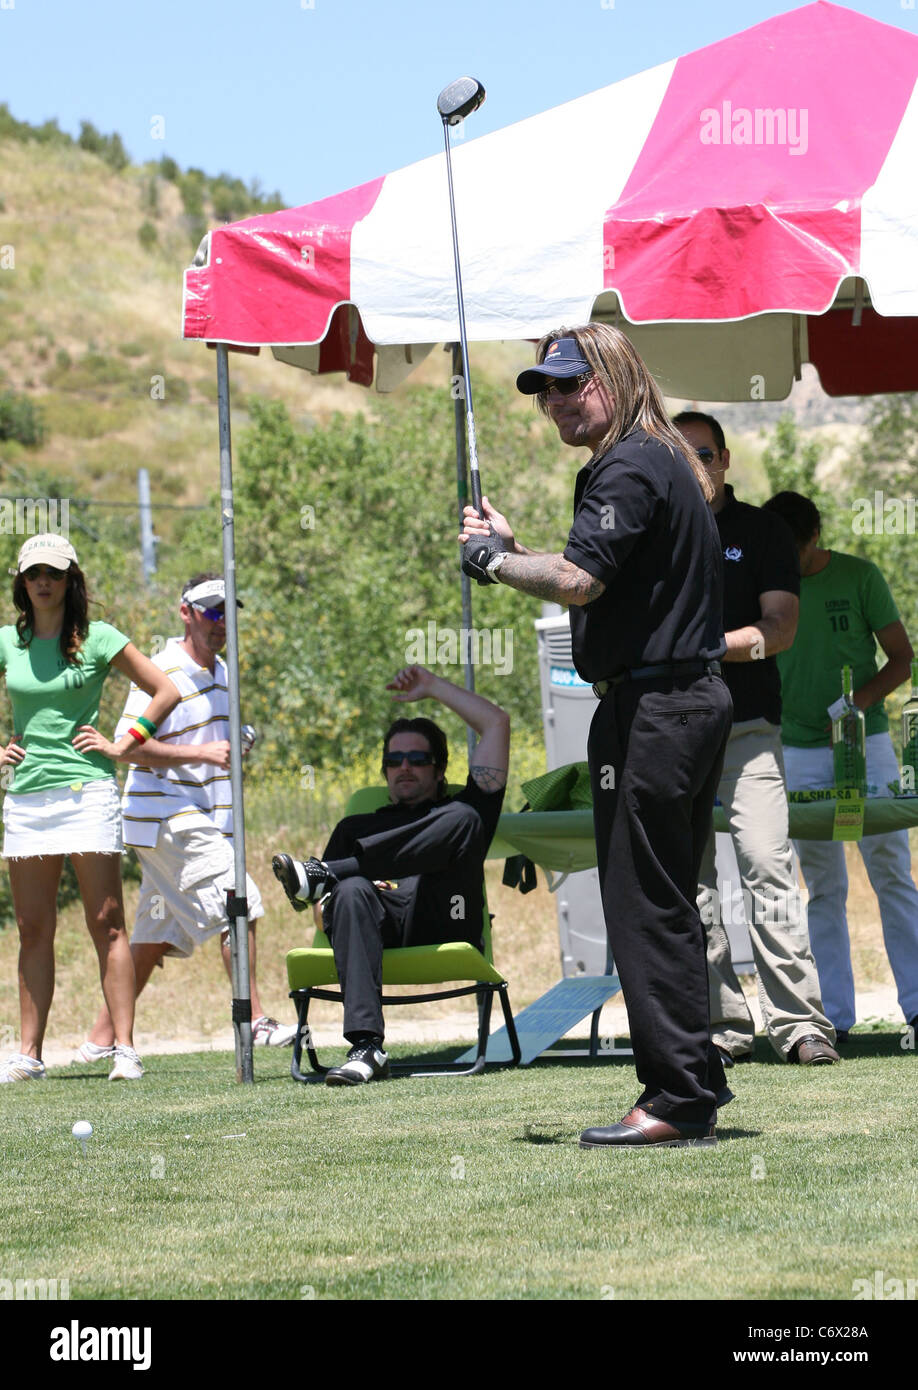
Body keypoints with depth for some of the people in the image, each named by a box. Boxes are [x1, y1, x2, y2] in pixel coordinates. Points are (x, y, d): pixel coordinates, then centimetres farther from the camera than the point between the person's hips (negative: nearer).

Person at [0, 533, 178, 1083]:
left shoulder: (97, 639, 0)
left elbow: (166, 691, 2)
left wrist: (122, 745, -3)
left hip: (86, 790, -4)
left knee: (107, 924, -5)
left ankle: (125, 1048, -7)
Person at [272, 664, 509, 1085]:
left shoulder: (458, 812, 32)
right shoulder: (361, 827, 37)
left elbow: (496, 723, 25)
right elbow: (325, 912, 24)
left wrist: (432, 687, 28)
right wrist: (362, 888, 1)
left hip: (441, 930, -2)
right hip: (381, 929, 2)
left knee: (464, 819, -23)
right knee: (351, 891, -37)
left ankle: (321, 874, -28)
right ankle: (366, 1047, -49)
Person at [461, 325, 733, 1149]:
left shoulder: (630, 469, -14)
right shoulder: (664, 465, 19)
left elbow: (578, 581, -25)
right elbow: (601, 587, 23)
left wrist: (495, 561, -9)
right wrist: (512, 548, 15)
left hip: (651, 706, -11)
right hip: (693, 700, 11)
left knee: (645, 908, -9)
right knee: (666, 907, 14)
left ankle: (679, 1100, -10)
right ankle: (694, 1089, 17)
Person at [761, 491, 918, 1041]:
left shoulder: (859, 577, -2)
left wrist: (862, 699, -17)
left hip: (866, 744, -2)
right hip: (801, 752, 2)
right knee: (823, 888, 3)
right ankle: (834, 1016, 5)